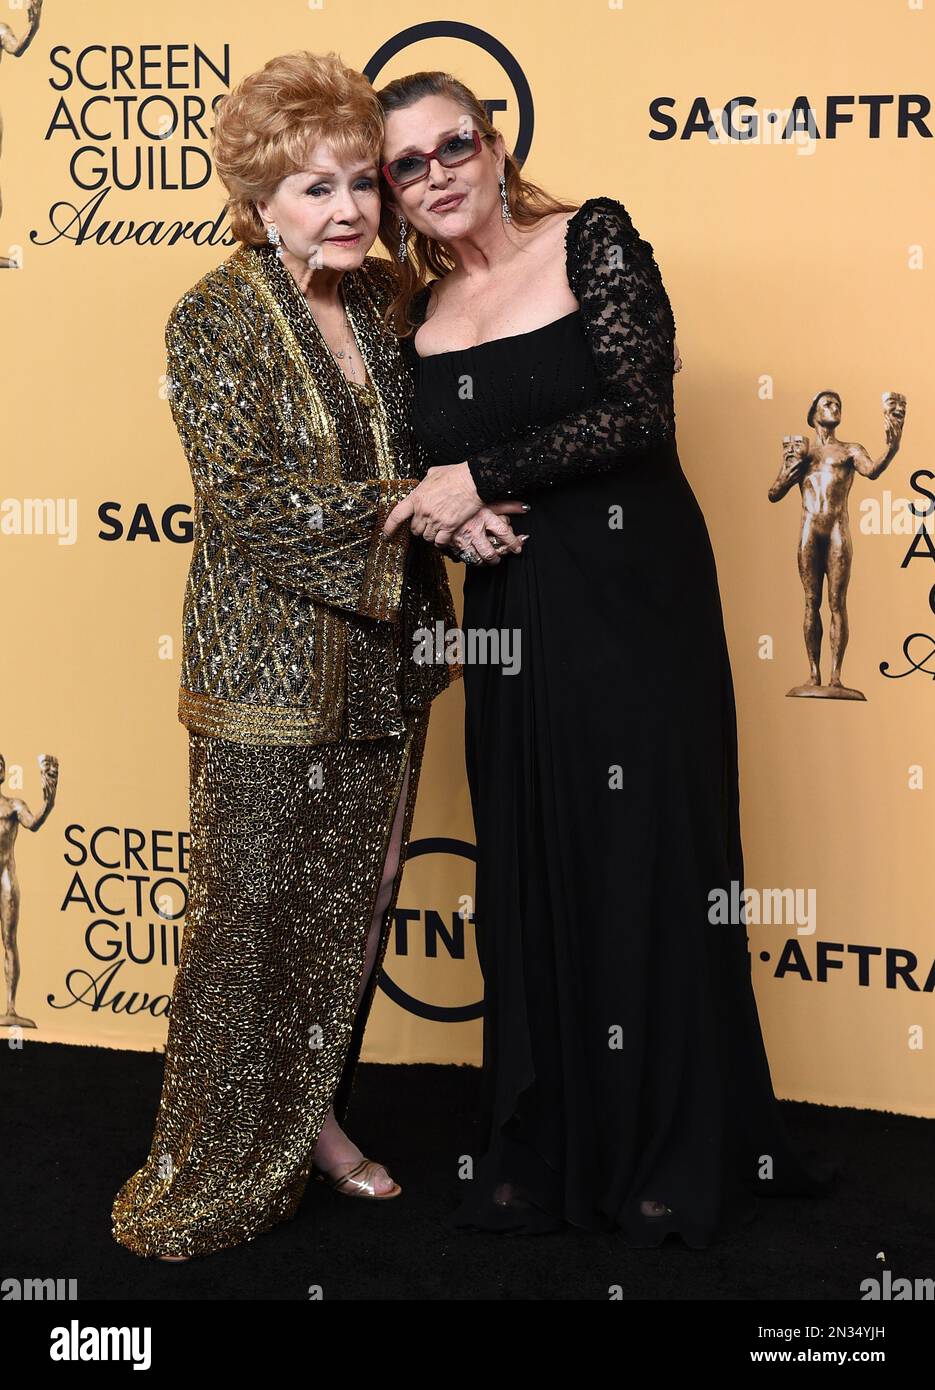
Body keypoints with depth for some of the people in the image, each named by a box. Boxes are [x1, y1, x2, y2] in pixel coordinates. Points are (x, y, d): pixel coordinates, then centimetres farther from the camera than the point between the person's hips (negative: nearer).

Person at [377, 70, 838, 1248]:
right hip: (512, 619, 5)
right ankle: (545, 1150, 23)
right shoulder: (420, 314, 10)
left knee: (648, 861, 2)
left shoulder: (592, 240, -4)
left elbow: (641, 412, -14)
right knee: (528, 872, 8)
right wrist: (437, 516, -6)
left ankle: (675, 1154, 18)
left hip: (635, 601, -4)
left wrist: (483, 478, -14)